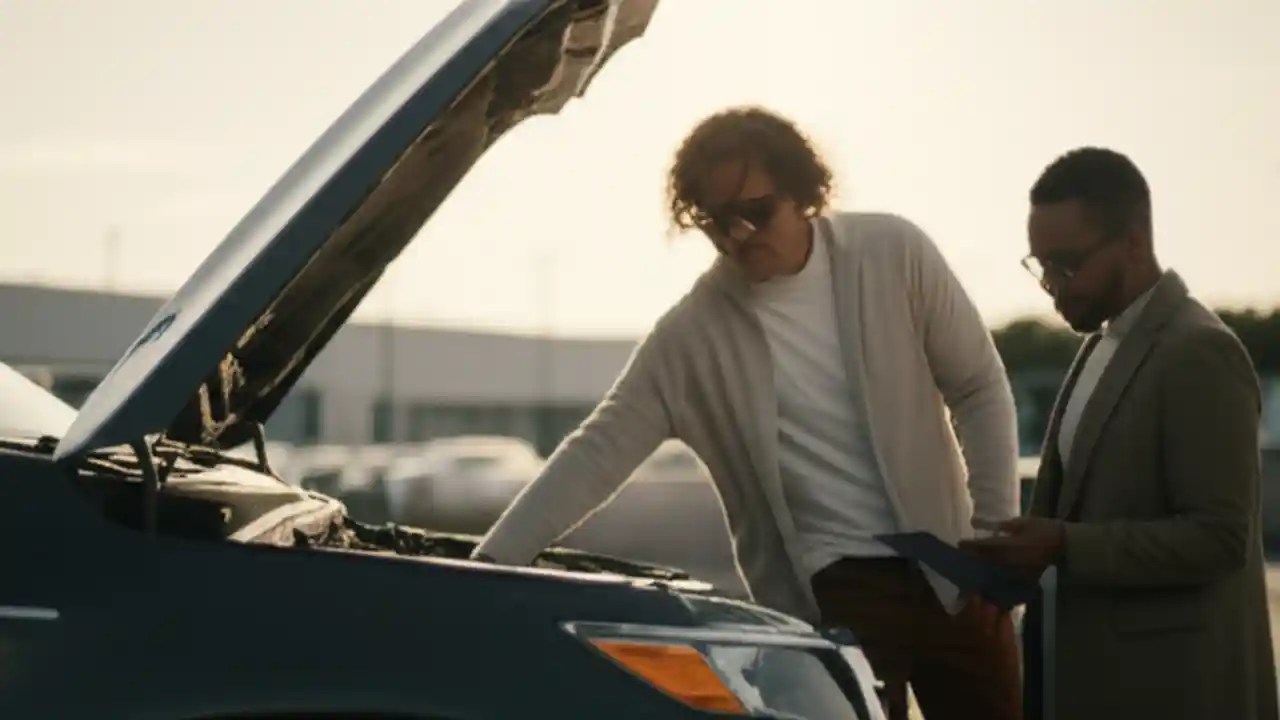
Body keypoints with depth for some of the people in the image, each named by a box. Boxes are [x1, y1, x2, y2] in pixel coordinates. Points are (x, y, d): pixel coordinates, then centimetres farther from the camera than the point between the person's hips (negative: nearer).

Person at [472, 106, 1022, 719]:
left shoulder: (893, 253, -6)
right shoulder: (690, 335, -7)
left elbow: (980, 389, 1)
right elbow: (599, 450, -8)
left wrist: (997, 529, -3)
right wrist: (492, 559, -18)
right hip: (834, 592, -1)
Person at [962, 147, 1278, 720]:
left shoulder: (1200, 354, -16)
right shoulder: (1103, 345, 13)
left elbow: (1219, 537, -20)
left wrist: (1065, 546, -24)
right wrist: (1030, 548, 2)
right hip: (1096, 670, 9)